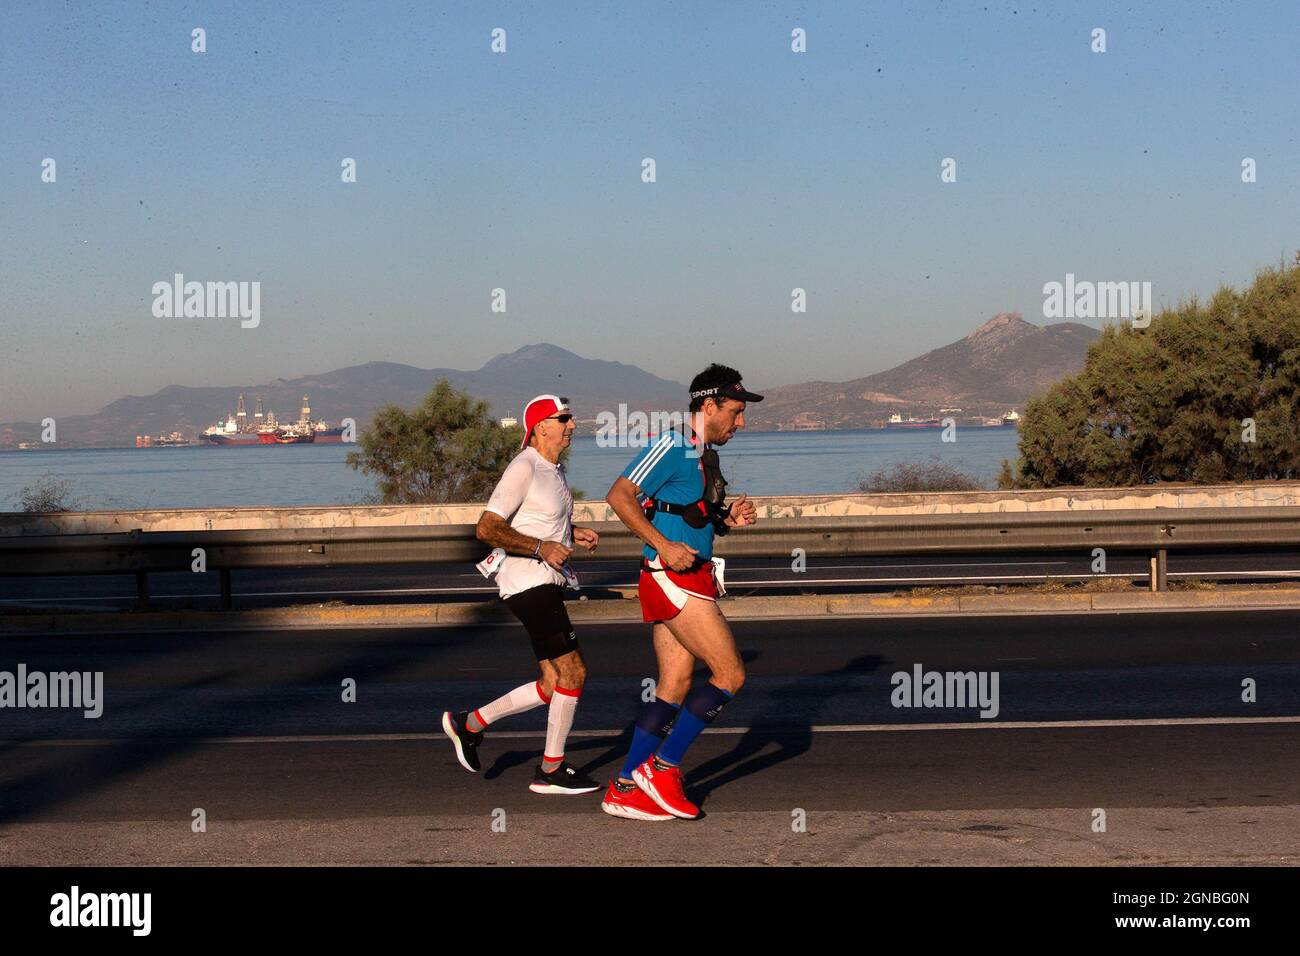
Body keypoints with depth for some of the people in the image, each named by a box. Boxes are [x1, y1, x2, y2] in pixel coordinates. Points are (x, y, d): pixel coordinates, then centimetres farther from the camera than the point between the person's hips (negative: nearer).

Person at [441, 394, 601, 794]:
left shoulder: (553, 469, 14)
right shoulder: (523, 469, -15)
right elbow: (487, 528, -19)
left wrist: (574, 532, 12)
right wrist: (541, 547, -22)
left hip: (546, 583, 10)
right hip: (529, 582, -10)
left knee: (554, 686, 9)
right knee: (572, 671, -9)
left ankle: (469, 723, 21)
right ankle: (551, 771, 3)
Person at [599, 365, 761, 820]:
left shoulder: (703, 454, 18)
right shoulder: (673, 448, -12)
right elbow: (619, 496, -19)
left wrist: (729, 519, 6)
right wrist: (663, 545, -24)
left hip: (688, 582, 10)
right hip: (674, 579, -10)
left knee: (674, 689, 9)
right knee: (730, 675, -7)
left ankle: (624, 790, 13)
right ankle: (662, 767, 1)